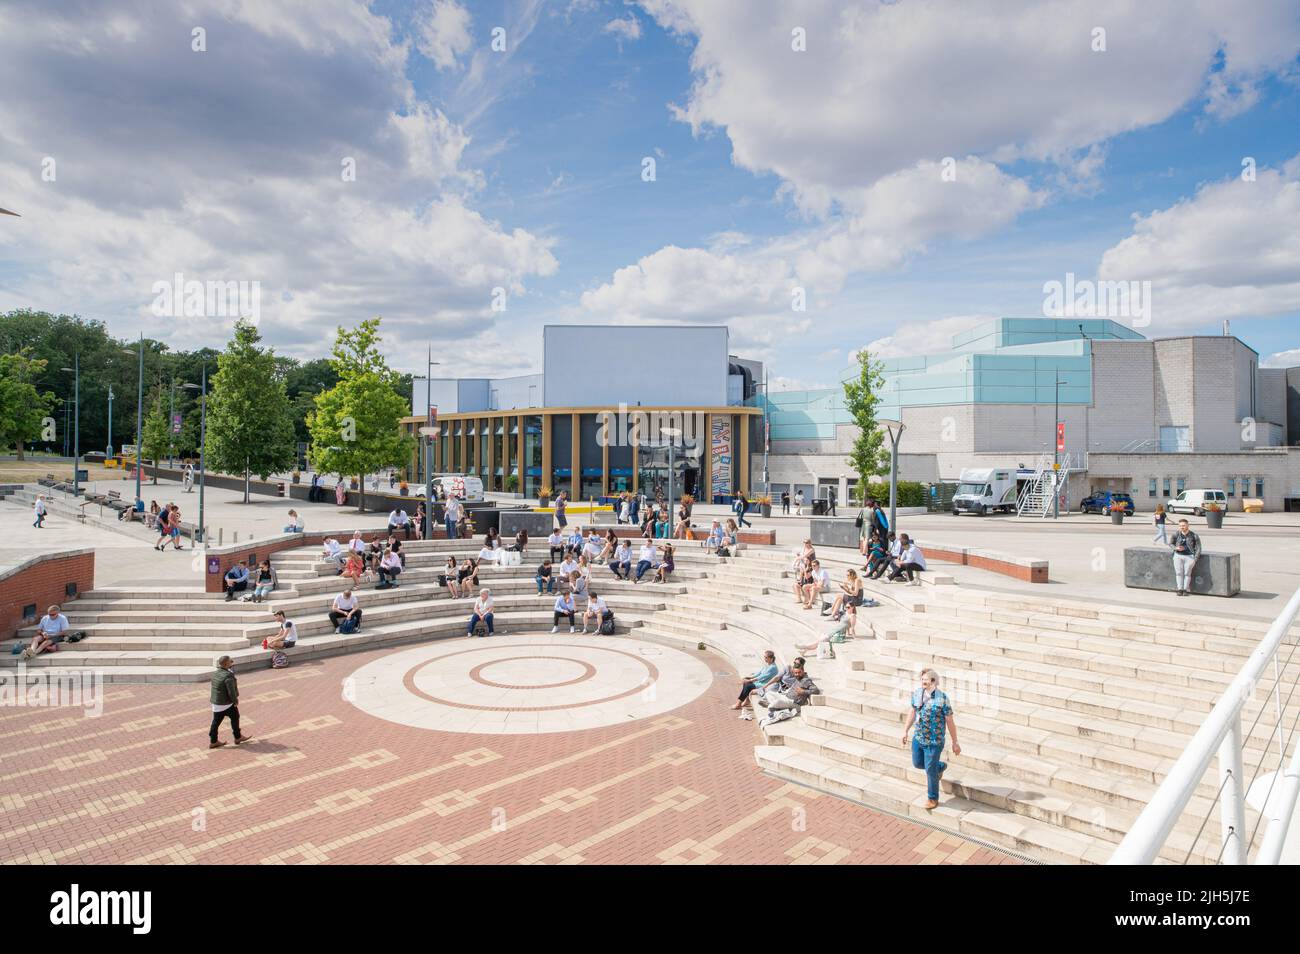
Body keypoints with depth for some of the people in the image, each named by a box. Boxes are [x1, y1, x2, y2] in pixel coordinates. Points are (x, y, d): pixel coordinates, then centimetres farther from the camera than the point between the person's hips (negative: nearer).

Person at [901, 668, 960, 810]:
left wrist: (955, 743, -7)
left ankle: (933, 799, 26)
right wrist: (905, 731, 14)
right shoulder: (917, 694, -5)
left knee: (930, 771, 5)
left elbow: (950, 721, -13)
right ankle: (940, 766, 47)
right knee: (917, 763, 20)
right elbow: (912, 712, 11)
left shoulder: (942, 698, -21)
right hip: (918, 738, 6)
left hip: (934, 742, -6)